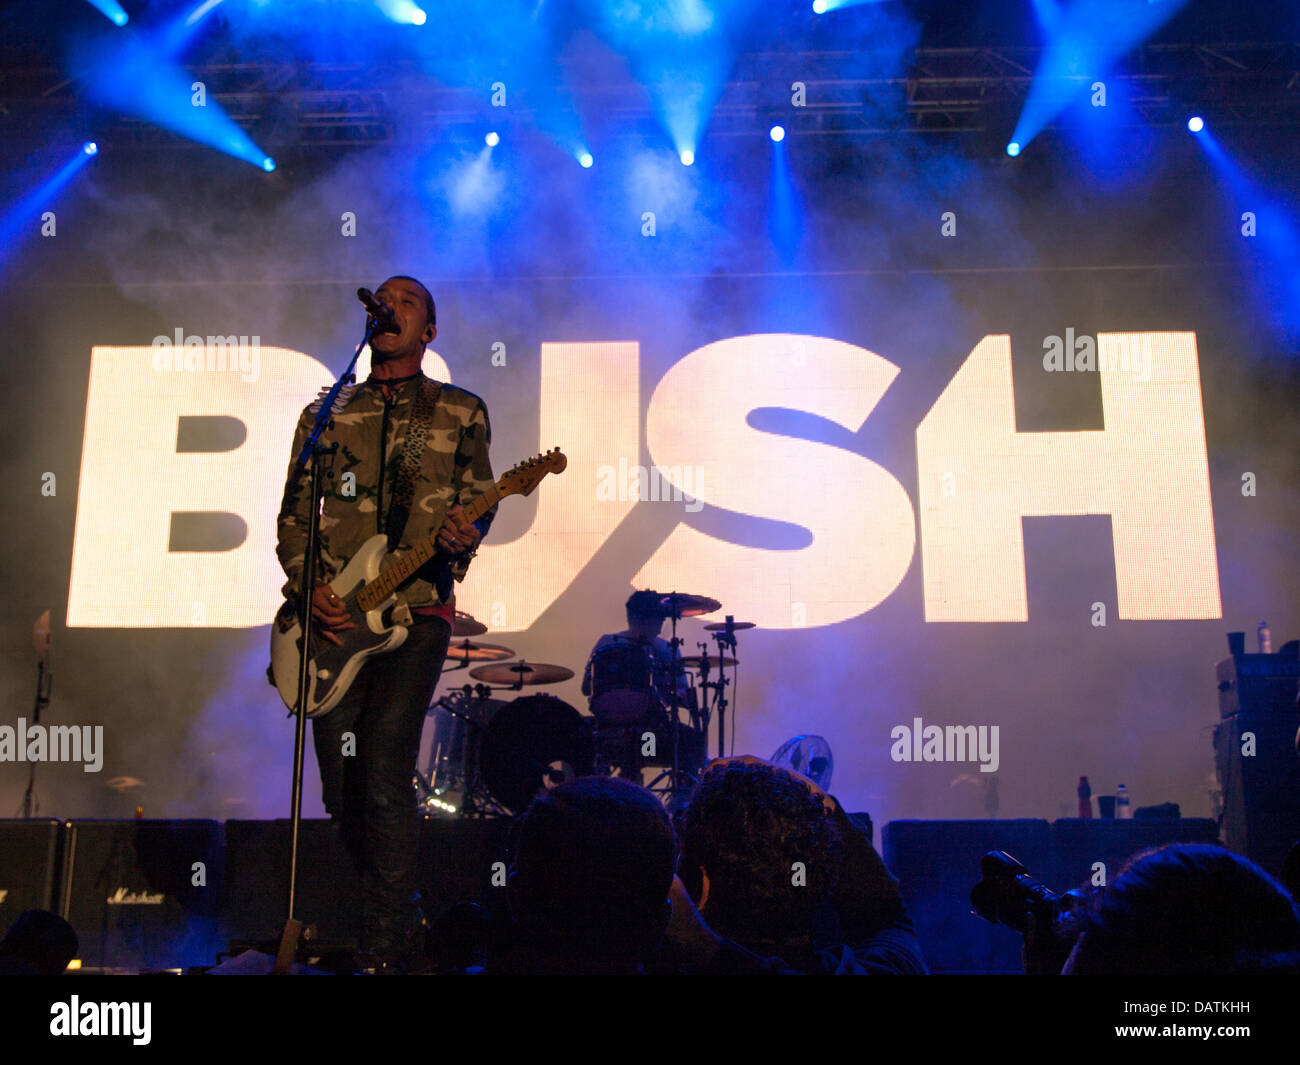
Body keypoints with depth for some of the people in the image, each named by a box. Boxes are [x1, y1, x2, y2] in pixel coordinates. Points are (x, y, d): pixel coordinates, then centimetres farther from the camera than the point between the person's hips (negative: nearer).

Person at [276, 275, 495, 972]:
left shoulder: (460, 413, 10)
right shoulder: (325, 414, 15)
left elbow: (479, 502, 5)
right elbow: (293, 515, 12)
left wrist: (462, 535, -18)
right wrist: (310, 586, -4)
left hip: (416, 612, -3)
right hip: (334, 618, 3)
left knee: (383, 776, -16)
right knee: (341, 788, 5)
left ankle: (386, 952, -7)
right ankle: (393, 909, 29)